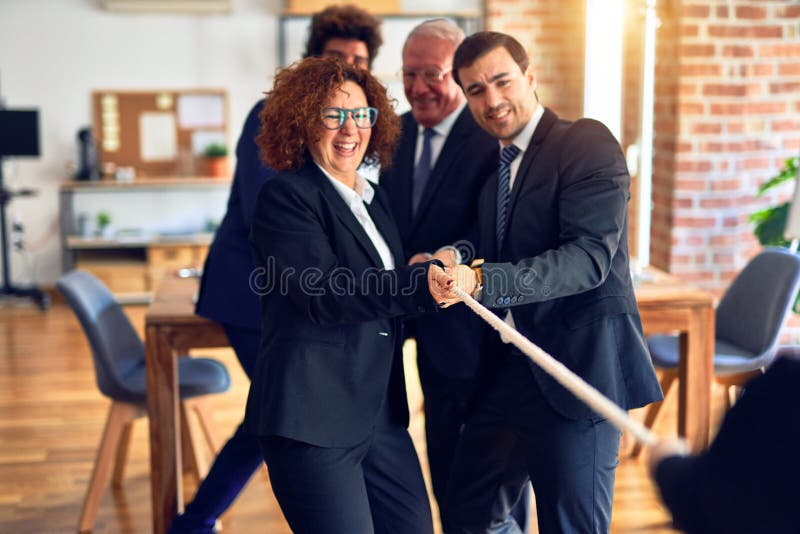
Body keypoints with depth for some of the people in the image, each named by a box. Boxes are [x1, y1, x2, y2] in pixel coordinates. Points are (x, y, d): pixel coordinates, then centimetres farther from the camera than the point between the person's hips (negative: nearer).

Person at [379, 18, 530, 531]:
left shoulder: (494, 135, -15)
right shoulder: (397, 134, 6)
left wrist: (446, 259, -38)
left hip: (483, 331, -6)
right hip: (434, 333, 7)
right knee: (444, 465, 19)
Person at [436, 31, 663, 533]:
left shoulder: (588, 143, -10)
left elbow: (589, 257, -22)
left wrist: (482, 281, -31)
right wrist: (451, 270, -2)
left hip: (579, 364, -8)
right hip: (510, 372, 8)